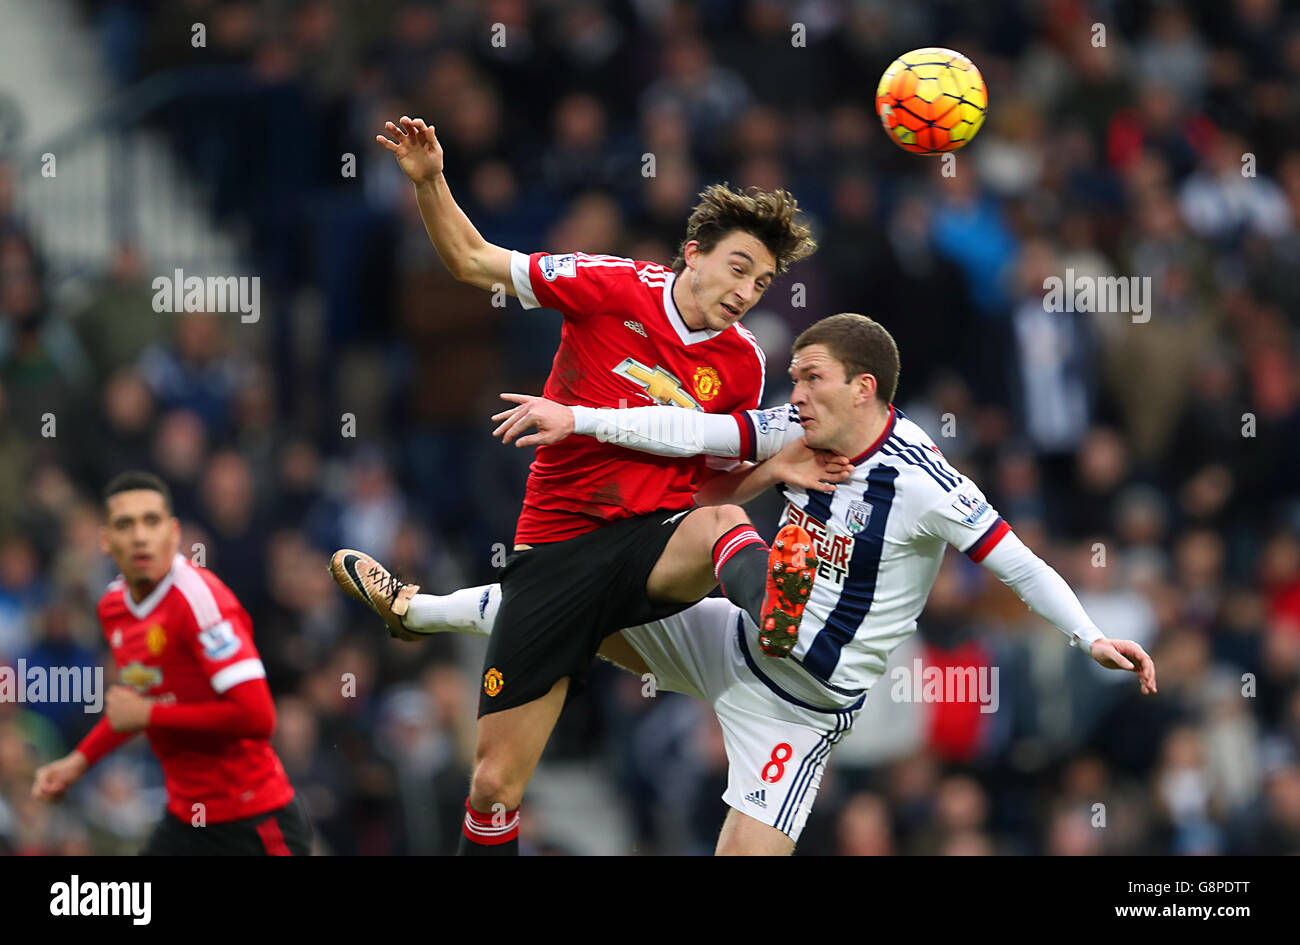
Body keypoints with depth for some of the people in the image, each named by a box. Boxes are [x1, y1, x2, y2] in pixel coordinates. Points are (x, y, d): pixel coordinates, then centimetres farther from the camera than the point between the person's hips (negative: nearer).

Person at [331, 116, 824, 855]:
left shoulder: (742, 364, 4)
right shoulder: (614, 288, -6)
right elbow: (474, 262, 3)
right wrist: (430, 183, -11)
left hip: (654, 544, 0)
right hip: (555, 551, 0)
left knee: (721, 523, -39)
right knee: (494, 785, -2)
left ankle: (781, 611, -72)